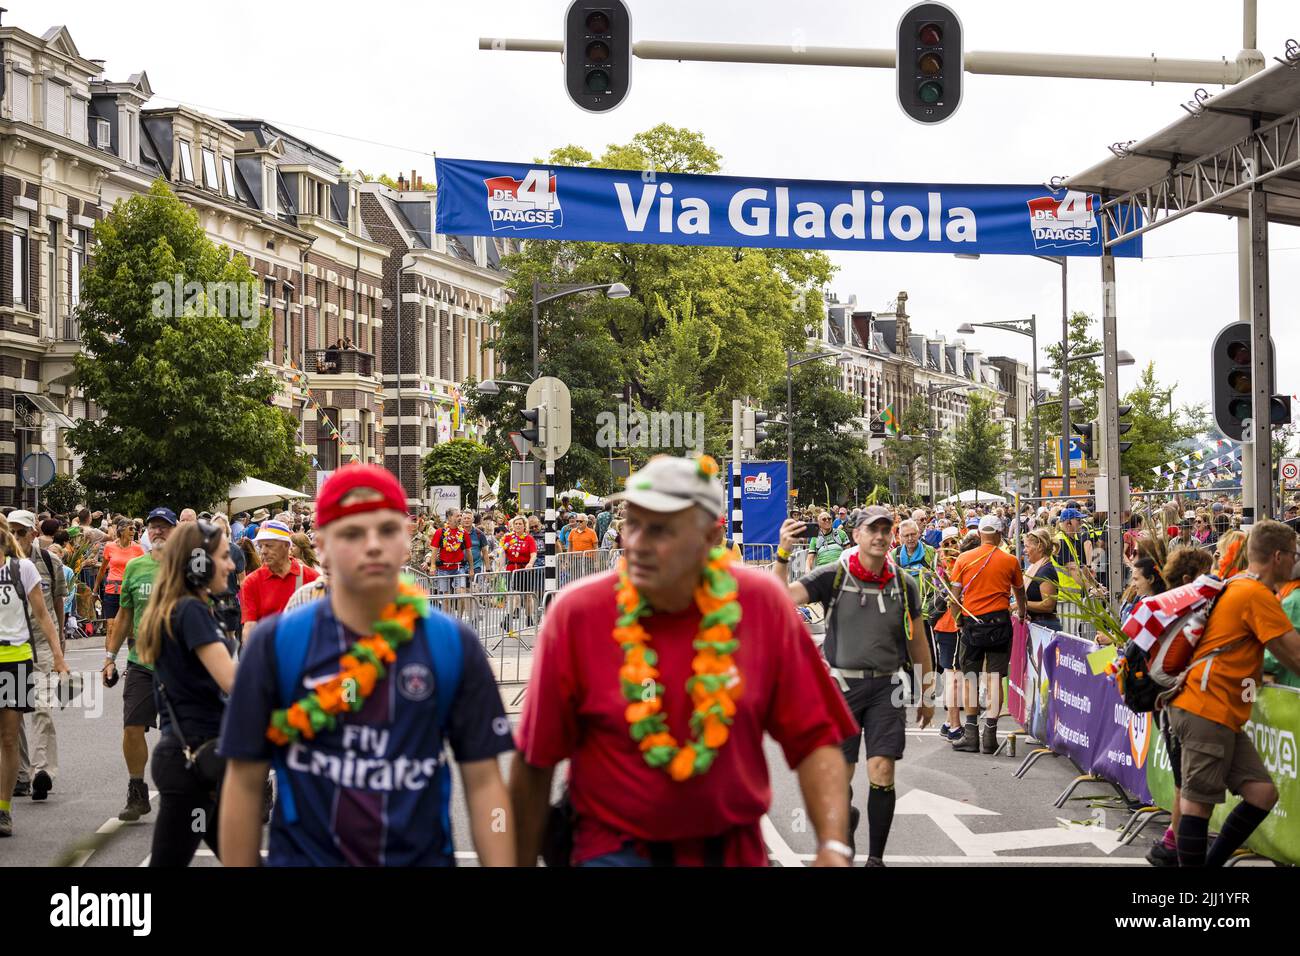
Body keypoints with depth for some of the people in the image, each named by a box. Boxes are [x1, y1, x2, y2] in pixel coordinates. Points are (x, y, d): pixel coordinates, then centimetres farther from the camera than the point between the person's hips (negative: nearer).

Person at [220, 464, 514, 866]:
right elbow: (245, 784, -2)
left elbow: (483, 782, -2)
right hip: (303, 856, -1)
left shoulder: (456, 646, -3)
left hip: (424, 856, 2)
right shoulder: (275, 644, -6)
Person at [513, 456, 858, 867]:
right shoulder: (576, 613, -14)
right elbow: (535, 760, -7)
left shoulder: (762, 605, -10)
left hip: (734, 848, 2)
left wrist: (833, 846, -17)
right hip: (616, 849, -2)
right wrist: (521, 863, -3)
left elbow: (813, 739, -5)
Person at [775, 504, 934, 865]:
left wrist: (926, 695, 17)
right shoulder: (832, 576, -5)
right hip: (841, 686, -1)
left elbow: (918, 642, 13)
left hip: (885, 688, 1)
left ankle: (876, 857, 6)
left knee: (882, 774, -7)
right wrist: (783, 553, -33)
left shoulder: (904, 585, 3)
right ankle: (846, 817, 38)